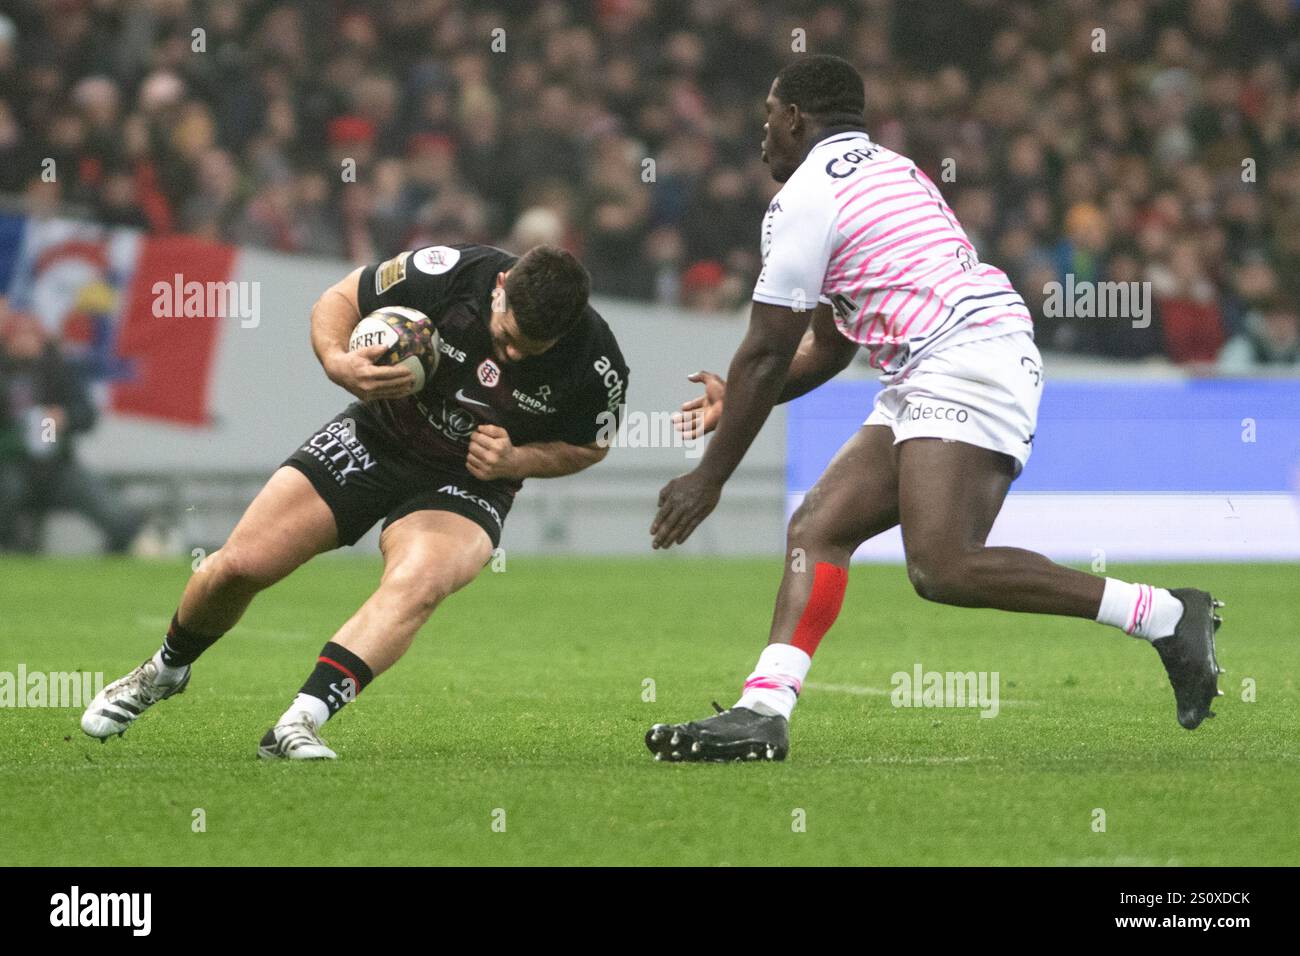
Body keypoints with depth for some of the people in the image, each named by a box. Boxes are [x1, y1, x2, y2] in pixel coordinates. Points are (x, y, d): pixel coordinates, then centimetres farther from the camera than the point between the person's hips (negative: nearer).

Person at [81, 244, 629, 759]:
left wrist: (516, 461, -19)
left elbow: (590, 446, 0)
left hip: (465, 490, -1)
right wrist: (338, 363, -28)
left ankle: (298, 724, -37)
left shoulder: (595, 365, -22)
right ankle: (166, 670, 26)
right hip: (374, 441, 1)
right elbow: (338, 301, -7)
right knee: (240, 565, -6)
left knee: (416, 583, -35)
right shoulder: (447, 274, -24)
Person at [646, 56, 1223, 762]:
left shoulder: (805, 195, -3)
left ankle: (1164, 617, -19)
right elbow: (829, 344, 34)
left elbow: (766, 355, -3)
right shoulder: (884, 169, 27)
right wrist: (739, 399, 37)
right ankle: (762, 713, -9)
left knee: (941, 568, -23)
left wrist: (708, 480, 4)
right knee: (817, 528, 3)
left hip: (967, 359, -11)